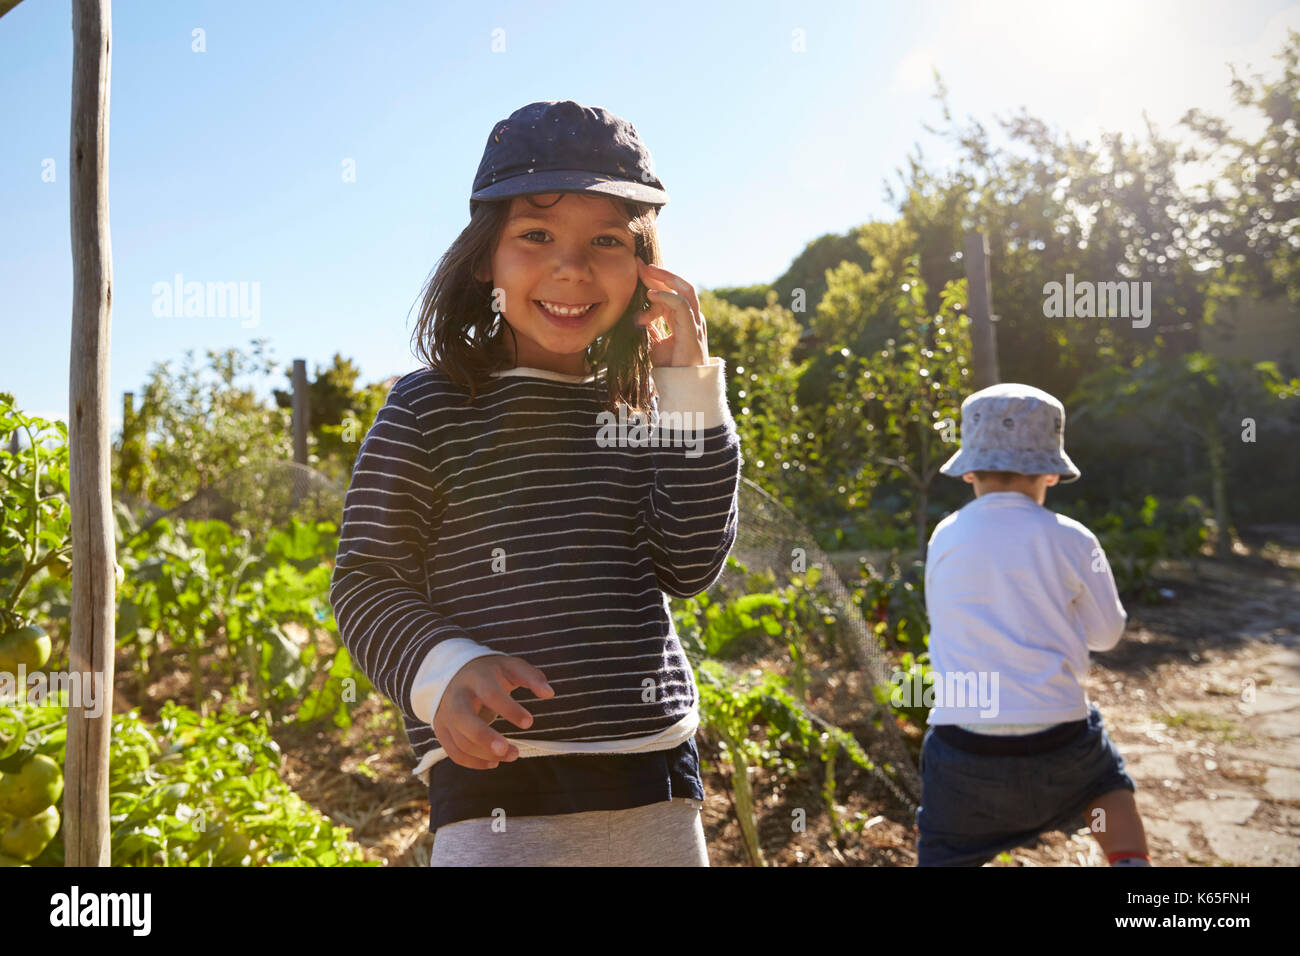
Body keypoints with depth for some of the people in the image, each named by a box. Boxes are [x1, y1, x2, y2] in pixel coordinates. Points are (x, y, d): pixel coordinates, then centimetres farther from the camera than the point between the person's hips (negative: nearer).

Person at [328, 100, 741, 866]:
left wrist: (693, 392, -3)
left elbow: (689, 570, 0)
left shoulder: (644, 413, 8)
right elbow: (366, 583, -1)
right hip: (501, 789, -4)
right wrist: (444, 670, -20)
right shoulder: (428, 410, -3)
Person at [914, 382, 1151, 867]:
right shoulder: (1068, 540, -5)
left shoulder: (943, 540, 2)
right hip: (1057, 744, 0)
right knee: (1109, 784, 30)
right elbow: (1106, 633, 8)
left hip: (963, 750, 1)